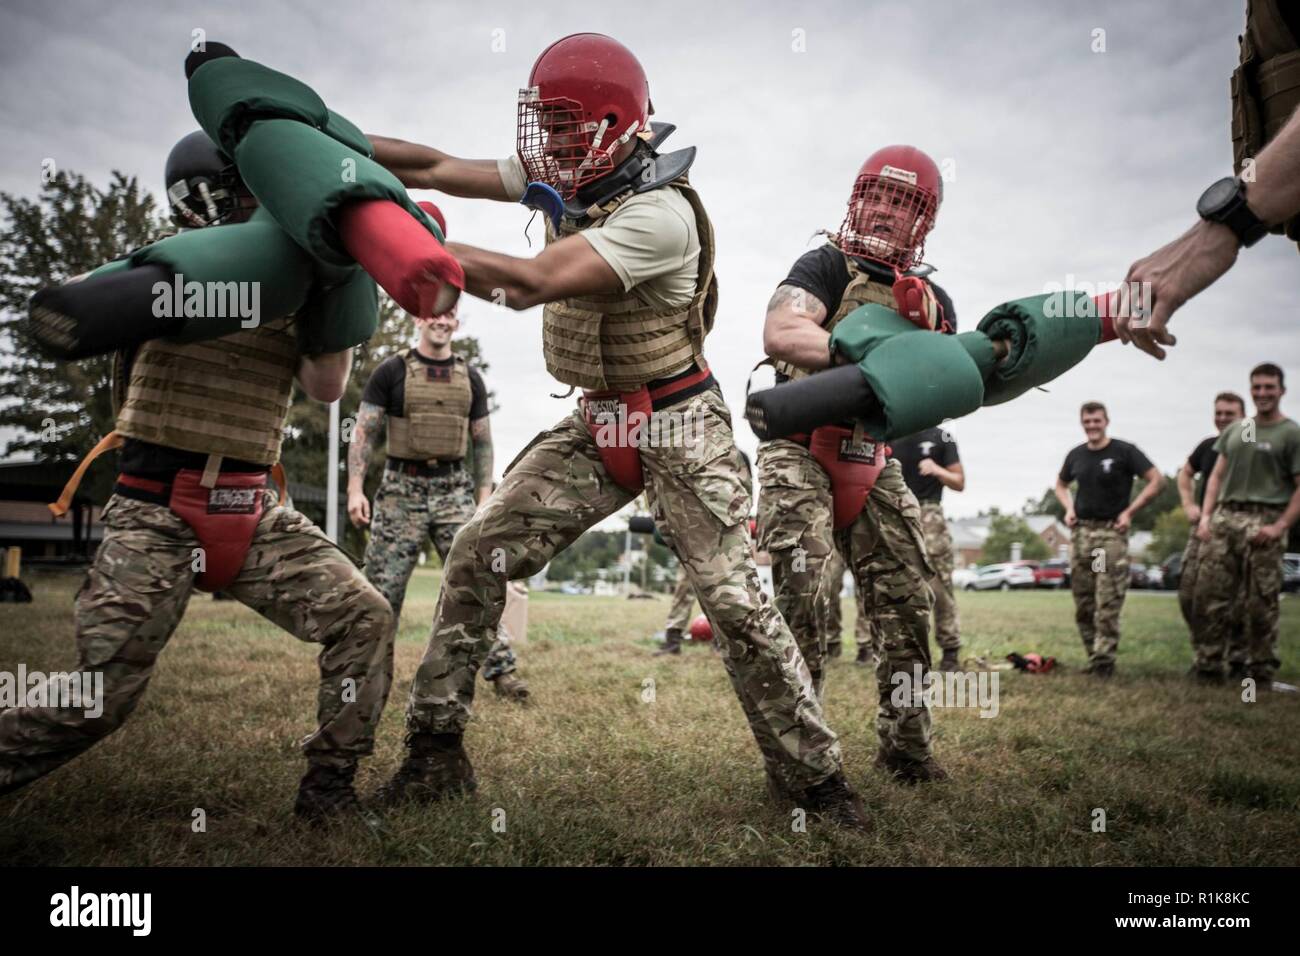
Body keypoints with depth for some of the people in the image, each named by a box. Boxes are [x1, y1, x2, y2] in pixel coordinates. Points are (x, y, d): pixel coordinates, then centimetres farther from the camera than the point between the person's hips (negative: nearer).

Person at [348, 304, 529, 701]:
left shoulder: (470, 378, 10)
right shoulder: (392, 371, 0)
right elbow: (363, 431, -2)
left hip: (454, 489, 2)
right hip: (402, 489, -2)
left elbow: (482, 441, 13)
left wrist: (484, 495, 5)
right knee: (383, 587, 2)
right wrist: (355, 489, -10)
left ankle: (500, 668, 0)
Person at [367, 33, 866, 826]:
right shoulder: (567, 182, 0)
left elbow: (535, 281, -32)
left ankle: (815, 776, 10)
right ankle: (435, 748, 10)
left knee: (733, 598, -7)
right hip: (596, 423, 7)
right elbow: (436, 168, 0)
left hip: (677, 425, -7)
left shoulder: (660, 212, -24)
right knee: (479, 553, -1)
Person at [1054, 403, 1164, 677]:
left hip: (1111, 533, -5)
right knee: (1082, 603, 7)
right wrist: (1069, 508, 10)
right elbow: (1061, 484, 28)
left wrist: (1129, 512, -9)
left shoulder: (1124, 451, -3)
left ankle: (1103, 660, -5)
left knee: (1108, 603, -10)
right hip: (1081, 533, 5)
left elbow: (1157, 480, -6)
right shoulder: (1076, 455, 11)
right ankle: (1094, 655, 17)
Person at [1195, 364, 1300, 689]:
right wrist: (1206, 516, 7)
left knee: (1261, 605, -1)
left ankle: (1261, 673, 10)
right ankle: (1209, 665, 13)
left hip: (1263, 522, -4)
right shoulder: (1235, 430, 17)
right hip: (1224, 518, 5)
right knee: (1210, 596, 3)